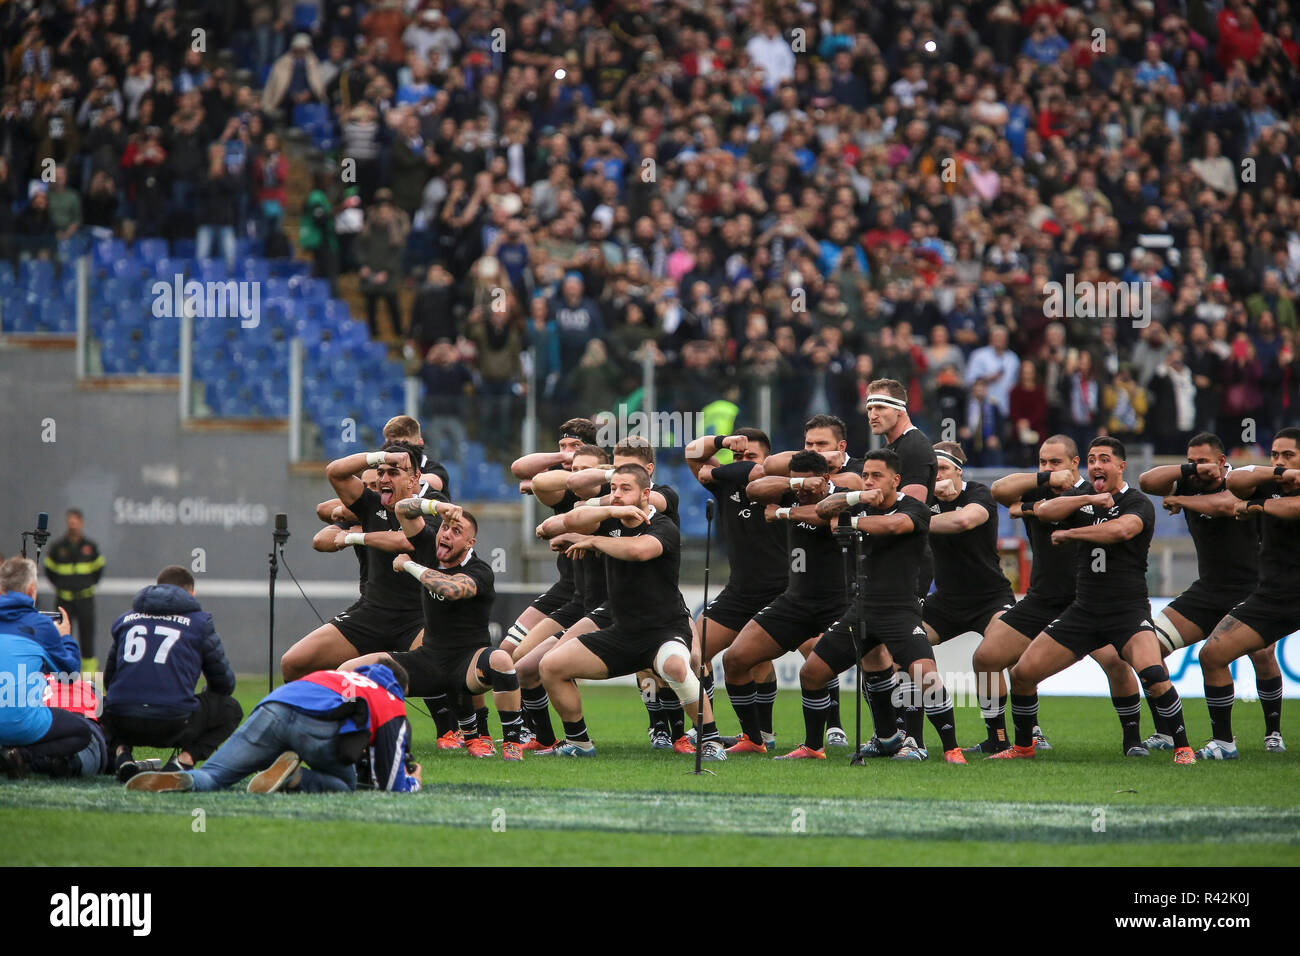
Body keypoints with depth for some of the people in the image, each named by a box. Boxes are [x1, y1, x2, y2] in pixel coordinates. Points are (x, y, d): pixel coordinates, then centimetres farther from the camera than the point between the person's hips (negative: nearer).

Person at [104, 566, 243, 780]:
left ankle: (121, 752, 8)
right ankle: (185, 758, -2)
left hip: (122, 722, 3)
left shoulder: (125, 619, 20)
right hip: (173, 726, -3)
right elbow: (224, 683, 16)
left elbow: (108, 677, 27)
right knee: (231, 710, 23)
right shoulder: (198, 622, 10)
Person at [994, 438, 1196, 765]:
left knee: (1154, 676, -29)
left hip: (1128, 612, -5)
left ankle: (1182, 749, -14)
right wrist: (1088, 499, -16)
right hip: (1084, 612, 5)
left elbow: (1122, 529, -26)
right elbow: (1043, 511, -4)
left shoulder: (1137, 503, -5)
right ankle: (1023, 746, 21)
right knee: (1022, 674, 1)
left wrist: (1068, 533, -15)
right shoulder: (1082, 501, 12)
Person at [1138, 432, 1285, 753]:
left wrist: (1178, 501, -19)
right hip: (1207, 592, 6)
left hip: (1251, 590, -6)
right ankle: (1166, 732, 4)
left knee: (1262, 653, -27)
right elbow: (1146, 482, -8)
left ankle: (1273, 733, -6)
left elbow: (1224, 505, -34)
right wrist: (1190, 470, -19)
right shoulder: (1188, 485, 3)